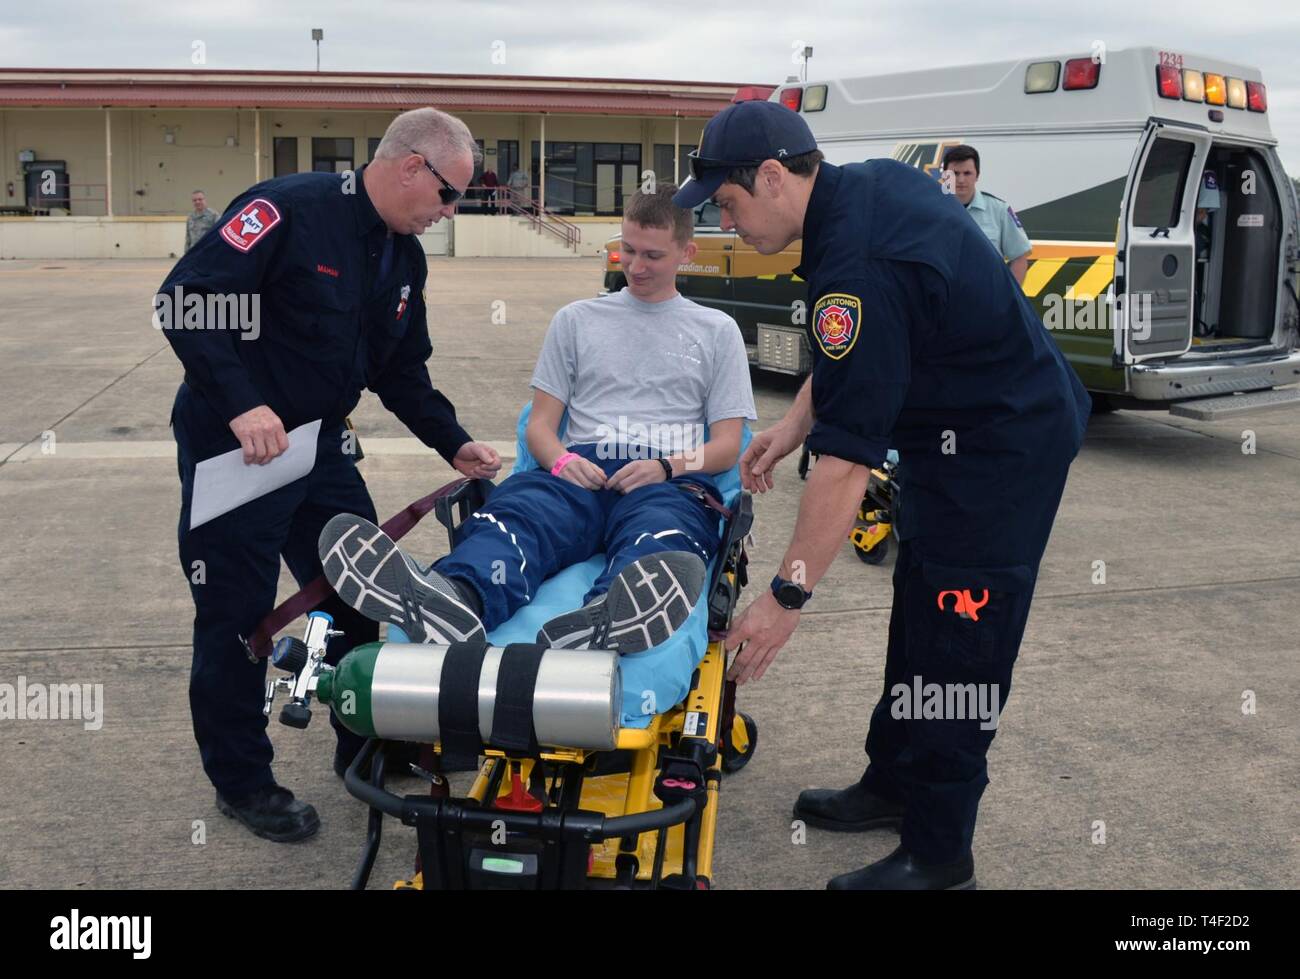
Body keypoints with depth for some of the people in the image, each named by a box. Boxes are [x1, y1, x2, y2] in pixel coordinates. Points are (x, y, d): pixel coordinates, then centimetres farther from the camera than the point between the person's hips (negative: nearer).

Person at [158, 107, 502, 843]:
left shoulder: (406, 257, 7)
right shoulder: (291, 210, -19)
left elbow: (403, 371, 15)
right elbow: (186, 300, -24)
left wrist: (454, 444, 5)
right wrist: (243, 404, -31)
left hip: (321, 449, 8)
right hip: (232, 451, -8)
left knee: (361, 595, 13)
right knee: (237, 617, 4)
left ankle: (366, 746, 32)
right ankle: (242, 782, 21)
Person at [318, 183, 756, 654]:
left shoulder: (718, 331, 21)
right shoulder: (577, 319, 25)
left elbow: (726, 446, 14)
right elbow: (540, 424, 19)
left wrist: (665, 468, -8)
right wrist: (562, 460, -6)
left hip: (671, 480, -1)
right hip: (583, 469, 1)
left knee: (658, 537, -41)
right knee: (515, 512, -37)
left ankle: (601, 623, -76)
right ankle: (452, 602, -70)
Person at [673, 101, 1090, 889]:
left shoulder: (858, 268, -30)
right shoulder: (870, 183, -1)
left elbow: (848, 460, -30)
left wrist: (788, 598, -24)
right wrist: (795, 424, 8)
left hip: (1003, 448, -10)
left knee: (956, 643, -2)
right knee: (920, 613, 18)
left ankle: (938, 853, 11)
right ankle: (894, 785, 33)